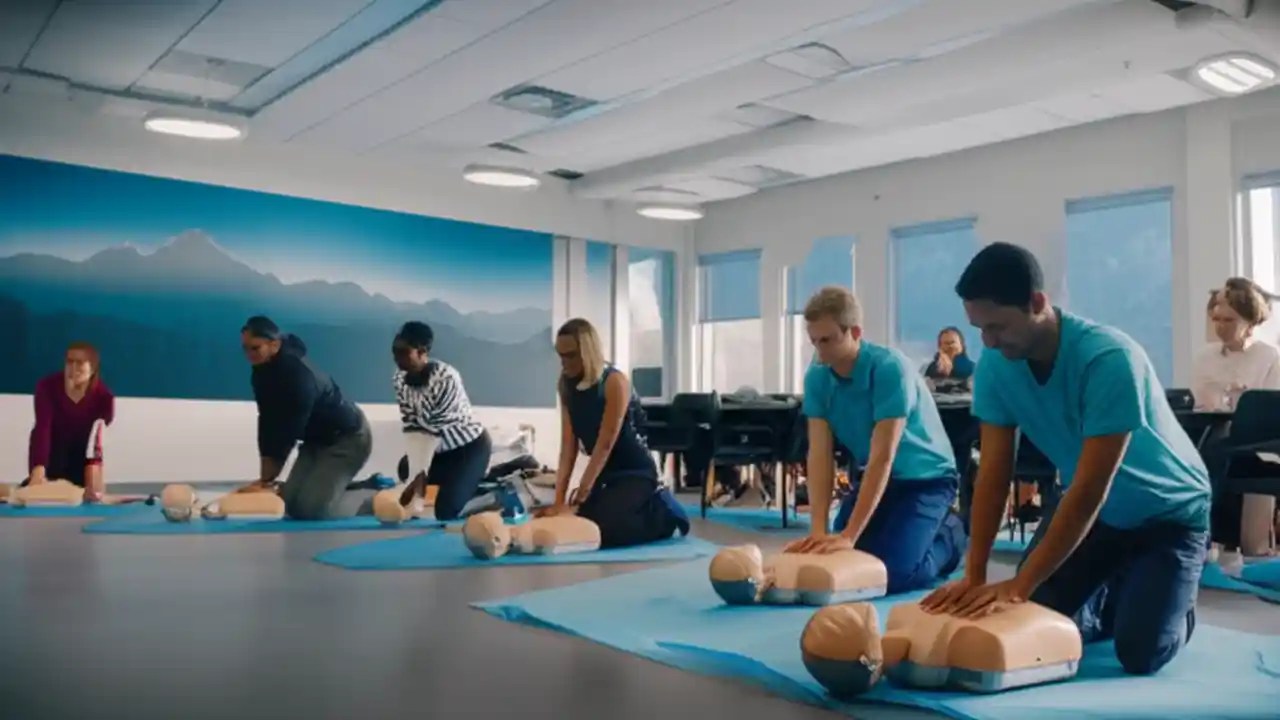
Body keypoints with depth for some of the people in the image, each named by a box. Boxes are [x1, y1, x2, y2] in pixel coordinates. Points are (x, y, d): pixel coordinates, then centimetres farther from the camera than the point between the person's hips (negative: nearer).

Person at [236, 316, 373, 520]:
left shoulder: (298, 374, -30)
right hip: (316, 439, 9)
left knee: (309, 507, -19)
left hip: (348, 438, -9)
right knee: (291, 503, 0)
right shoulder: (262, 372, -4)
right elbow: (268, 423, -4)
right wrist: (266, 479, -8)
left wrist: (267, 480, -19)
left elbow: (289, 431, -27)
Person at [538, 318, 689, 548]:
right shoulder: (567, 385, 1)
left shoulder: (614, 382, -20)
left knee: (597, 530, -22)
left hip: (636, 471, -8)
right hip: (606, 472, 8)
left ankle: (663, 514, 2)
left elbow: (605, 444, -23)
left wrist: (579, 498, -26)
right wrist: (559, 499, -14)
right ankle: (649, 505, 18)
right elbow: (568, 444, -4)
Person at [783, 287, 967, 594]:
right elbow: (820, 454, -15)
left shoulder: (890, 368, -29)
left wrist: (849, 535, -36)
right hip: (875, 477, 6)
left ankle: (949, 538, 12)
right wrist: (818, 530, -26)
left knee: (891, 571, -21)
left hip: (925, 477, -6)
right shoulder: (817, 378, -11)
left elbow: (883, 457, -32)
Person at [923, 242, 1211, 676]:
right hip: (1091, 507, 5)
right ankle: (1110, 602, 25)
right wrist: (973, 575, -23)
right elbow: (994, 474, -15)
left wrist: (1019, 584, -37)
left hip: (1168, 512, -5)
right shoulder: (996, 367, -17)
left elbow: (1090, 490, -35)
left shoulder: (1109, 358, -34)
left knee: (1139, 653, -18)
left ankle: (1176, 611, 17)